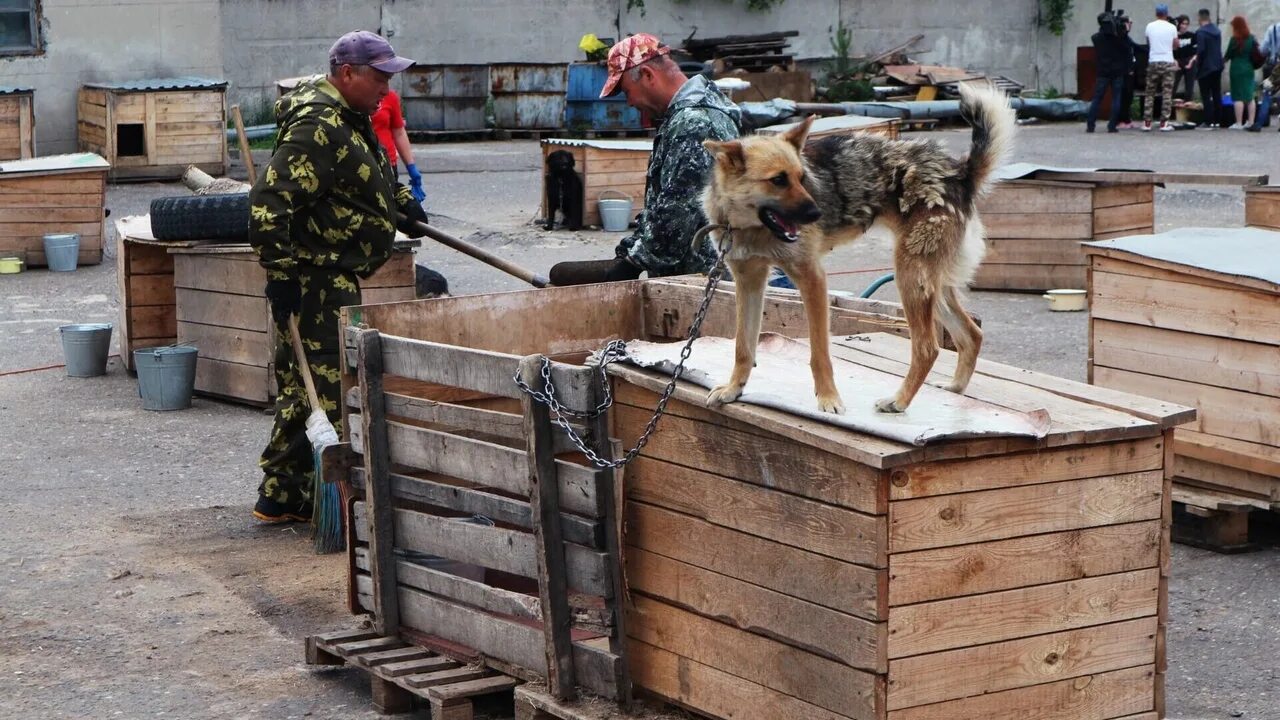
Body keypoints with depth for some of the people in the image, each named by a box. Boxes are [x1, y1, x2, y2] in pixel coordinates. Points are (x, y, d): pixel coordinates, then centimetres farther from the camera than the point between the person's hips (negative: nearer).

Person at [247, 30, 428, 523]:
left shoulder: (349, 119, 15)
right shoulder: (318, 128, -20)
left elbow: (367, 179, 37)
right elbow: (268, 203, -26)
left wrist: (400, 202, 22)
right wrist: (280, 273, -26)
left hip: (335, 278, 11)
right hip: (313, 280, -11)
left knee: (303, 387, 14)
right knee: (327, 387, -9)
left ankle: (281, 497, 21)